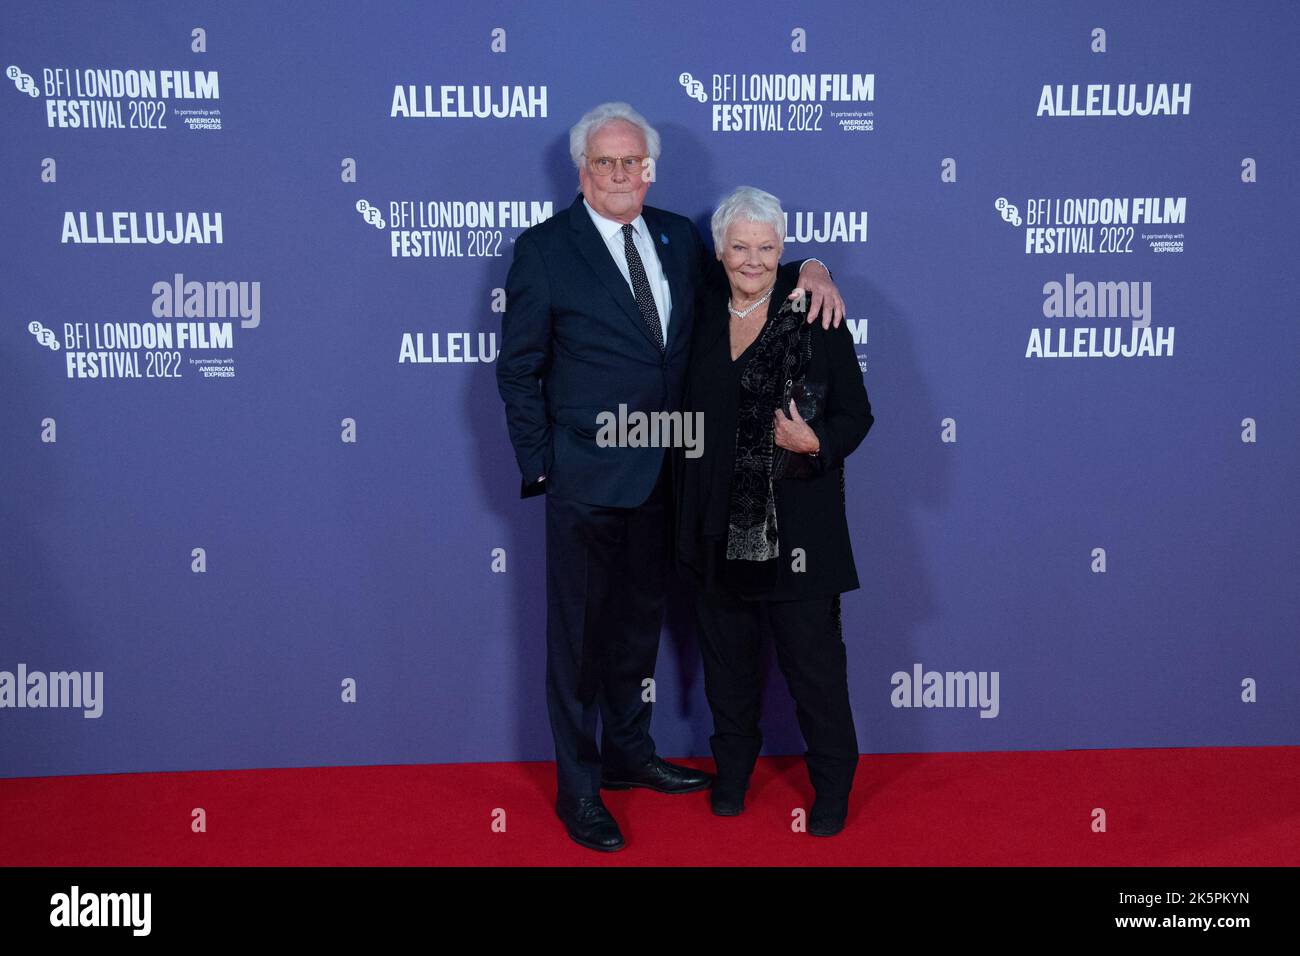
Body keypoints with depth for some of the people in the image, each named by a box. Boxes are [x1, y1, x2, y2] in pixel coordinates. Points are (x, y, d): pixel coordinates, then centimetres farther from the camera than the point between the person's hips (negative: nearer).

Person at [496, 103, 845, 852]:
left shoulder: (679, 236, 7)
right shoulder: (545, 249, -7)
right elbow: (518, 370, -6)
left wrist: (808, 270, -5)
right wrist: (539, 468, -9)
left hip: (663, 476, 6)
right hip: (588, 476, -5)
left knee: (640, 621, 19)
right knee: (580, 634, 6)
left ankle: (629, 753, 39)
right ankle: (578, 787, 22)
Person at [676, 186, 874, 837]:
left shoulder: (814, 314, -5)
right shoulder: (702, 313, 5)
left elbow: (856, 413, -3)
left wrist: (817, 443, -23)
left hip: (797, 528, -4)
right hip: (720, 526, 4)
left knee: (813, 660, 4)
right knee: (727, 657, 16)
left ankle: (832, 787, 24)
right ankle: (733, 772, 36)